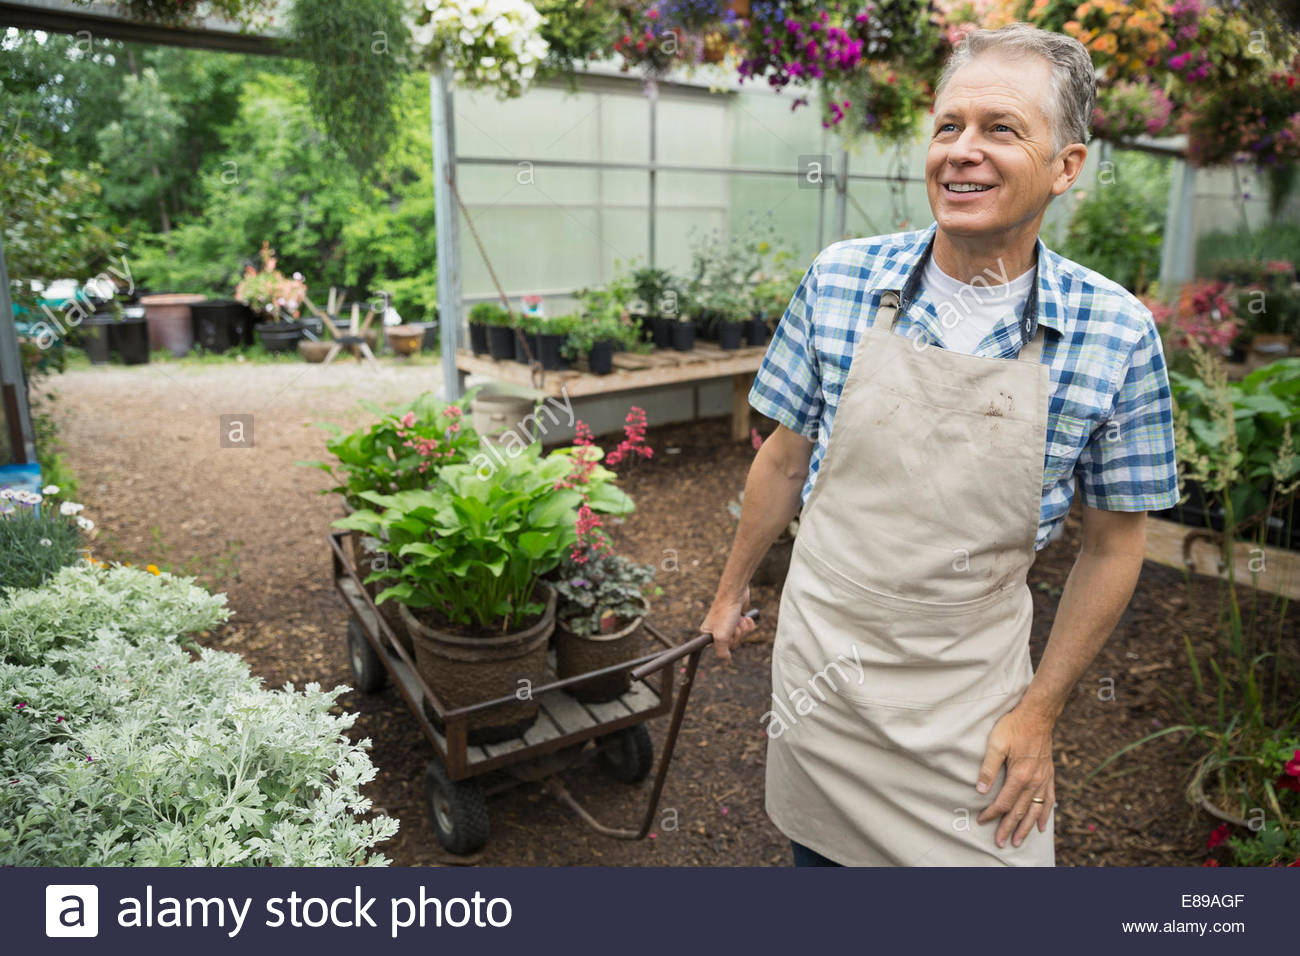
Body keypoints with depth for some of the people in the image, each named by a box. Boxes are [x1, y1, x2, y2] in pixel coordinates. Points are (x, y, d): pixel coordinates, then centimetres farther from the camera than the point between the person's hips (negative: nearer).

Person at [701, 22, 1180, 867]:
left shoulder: (1117, 335, -12)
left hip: (969, 690, -1)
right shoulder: (839, 280, -8)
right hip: (817, 660, 2)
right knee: (818, 853, 20)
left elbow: (1114, 544, -3)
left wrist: (1040, 711, -4)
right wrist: (733, 590, 11)